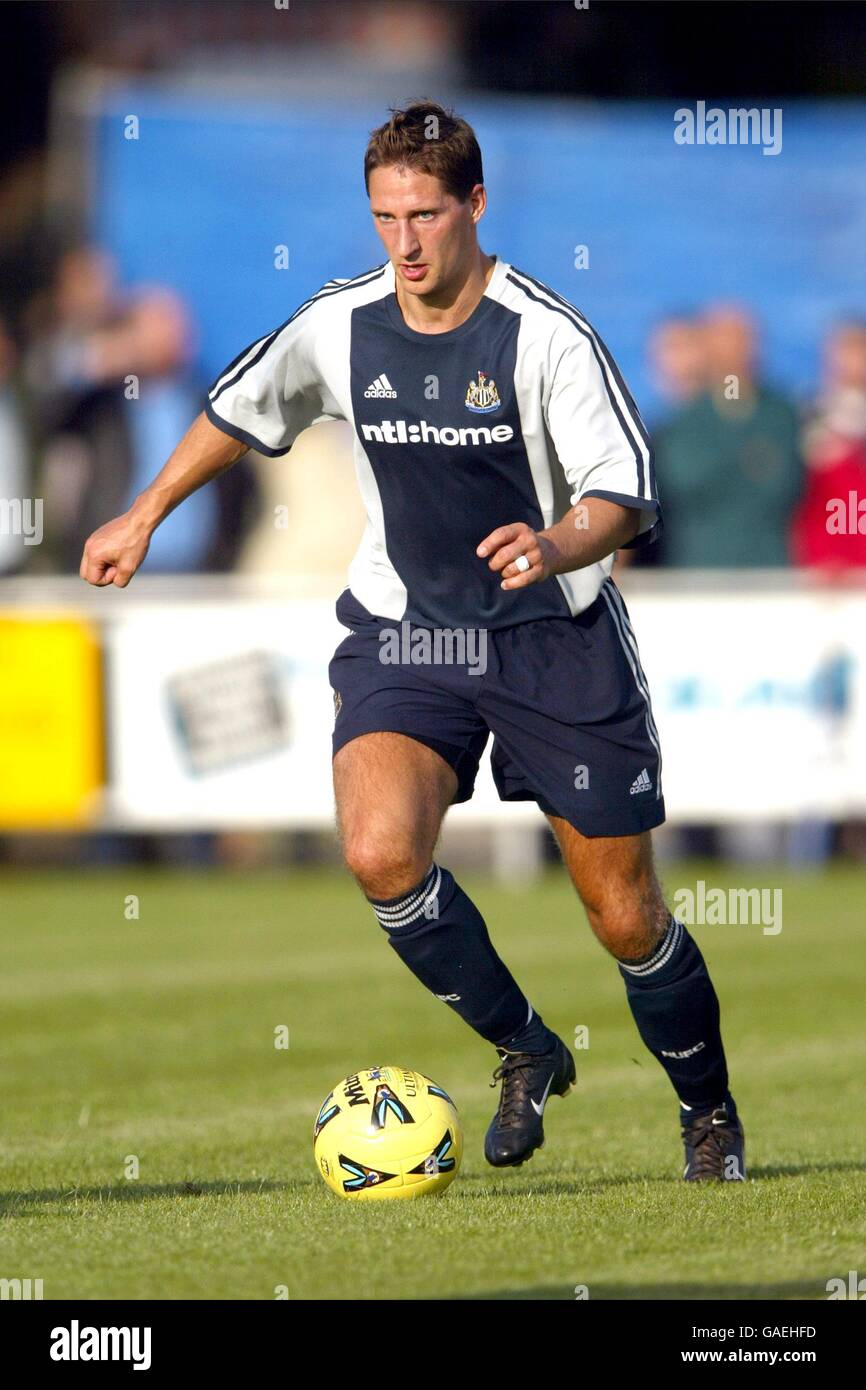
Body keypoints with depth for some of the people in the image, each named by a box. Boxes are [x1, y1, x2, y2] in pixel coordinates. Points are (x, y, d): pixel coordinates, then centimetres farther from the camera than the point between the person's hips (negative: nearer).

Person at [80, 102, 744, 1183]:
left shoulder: (547, 334, -14)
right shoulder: (337, 327, -2)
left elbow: (625, 495, -17)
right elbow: (241, 410, 19)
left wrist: (558, 546, -38)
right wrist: (143, 518, 24)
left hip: (556, 638, -3)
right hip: (404, 635, 3)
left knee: (623, 915, 1)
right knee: (379, 851, -25)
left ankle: (710, 1114, 29)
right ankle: (524, 1053, 0)